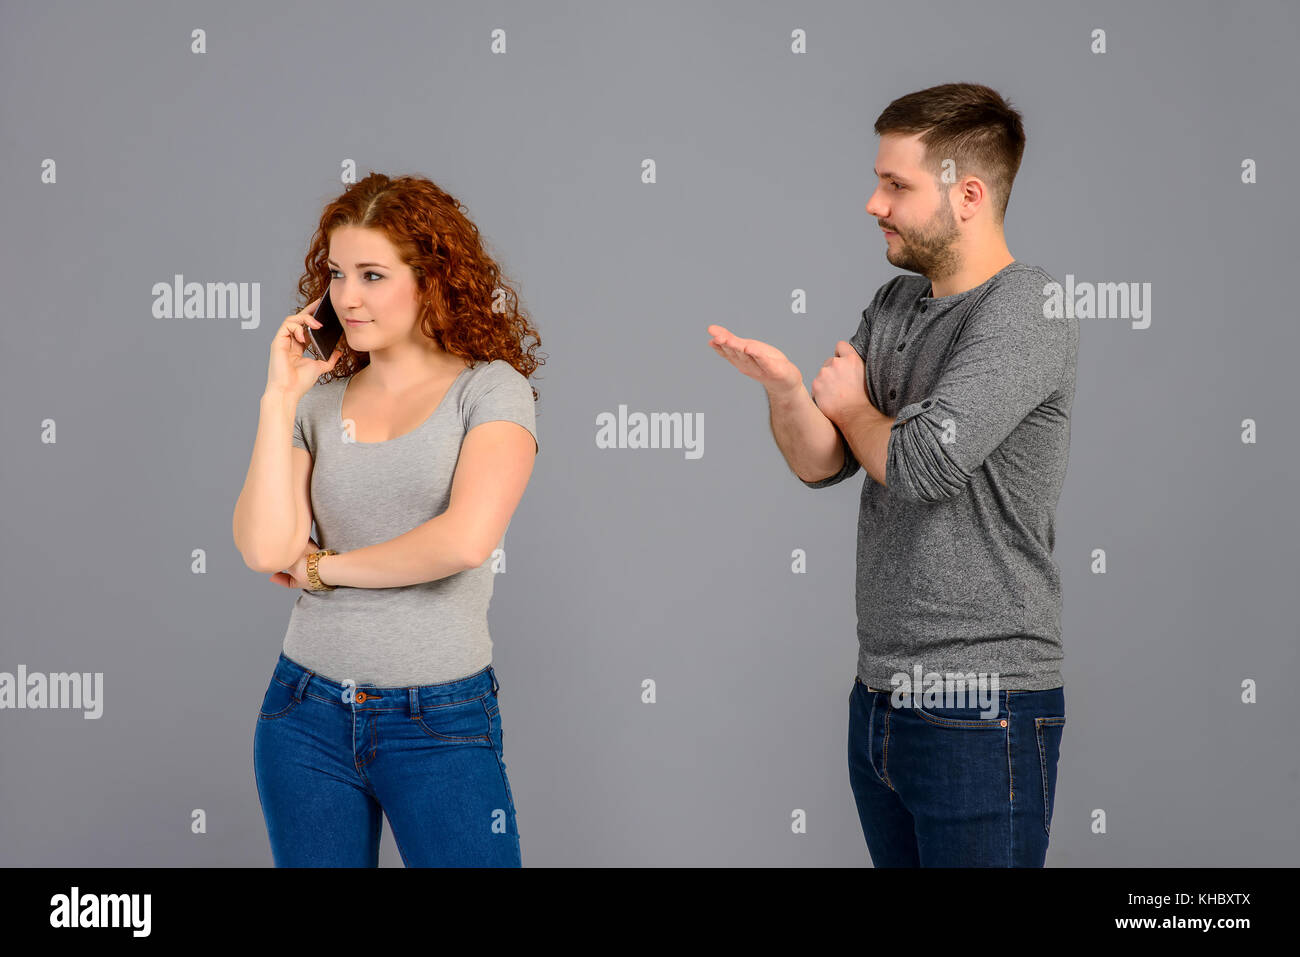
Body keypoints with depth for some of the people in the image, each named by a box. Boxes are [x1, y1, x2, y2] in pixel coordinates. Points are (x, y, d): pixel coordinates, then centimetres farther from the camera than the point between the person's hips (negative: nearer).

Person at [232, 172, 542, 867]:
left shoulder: (489, 389, -3)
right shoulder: (317, 405, 7)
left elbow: (466, 539, -19)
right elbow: (265, 549, -7)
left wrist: (322, 566, -6)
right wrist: (280, 396, -5)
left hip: (441, 724, -3)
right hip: (308, 715, 4)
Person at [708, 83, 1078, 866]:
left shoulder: (1027, 310, -14)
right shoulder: (893, 306, 12)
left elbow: (920, 464, -22)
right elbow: (822, 465, 8)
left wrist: (852, 405, -1)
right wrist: (784, 386, -13)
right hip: (879, 697, 8)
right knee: (895, 858, 17)